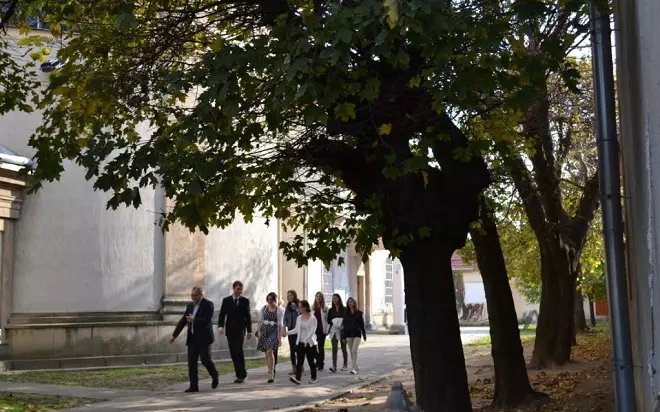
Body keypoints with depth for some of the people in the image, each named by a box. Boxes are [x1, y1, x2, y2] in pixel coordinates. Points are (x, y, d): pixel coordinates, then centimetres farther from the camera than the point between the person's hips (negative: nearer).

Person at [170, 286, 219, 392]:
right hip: (192, 338, 6)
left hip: (204, 338, -6)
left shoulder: (208, 304, -7)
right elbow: (183, 321, 15)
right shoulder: (190, 305, 14)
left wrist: (193, 320, -13)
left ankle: (215, 376, 21)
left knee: (205, 360, -7)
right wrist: (174, 335, 11)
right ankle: (194, 386, 5)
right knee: (191, 363, 1)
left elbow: (206, 320, -19)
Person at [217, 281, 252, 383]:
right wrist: (220, 326, -15)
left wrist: (249, 331, 4)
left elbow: (248, 316, 6)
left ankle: (241, 375, -7)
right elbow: (222, 315, 3)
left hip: (240, 330, -2)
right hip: (230, 330, 2)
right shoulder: (226, 300, 6)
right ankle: (240, 374, 12)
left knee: (238, 351, -14)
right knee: (233, 353, 3)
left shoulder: (245, 301, 4)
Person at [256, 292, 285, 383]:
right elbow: (259, 321, 11)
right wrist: (258, 331, -1)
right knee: (266, 353, 7)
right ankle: (271, 371, 24)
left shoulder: (279, 310, -2)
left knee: (269, 352, -17)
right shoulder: (264, 308, 8)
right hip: (264, 331, 4)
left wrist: (280, 337, -6)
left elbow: (280, 324, -2)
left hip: (273, 332, -4)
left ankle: (271, 375, -16)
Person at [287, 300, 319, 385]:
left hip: (310, 343, -5)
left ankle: (313, 378, 19)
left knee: (311, 361, 4)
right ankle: (297, 378, -13)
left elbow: (312, 331, -16)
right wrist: (287, 332, 1)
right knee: (299, 361, -5)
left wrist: (305, 339, -27)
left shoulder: (312, 318, -9)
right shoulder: (299, 318, 8)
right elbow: (296, 330, 13)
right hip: (300, 343, 5)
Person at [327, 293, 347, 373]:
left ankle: (345, 365, 25)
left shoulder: (344, 309, -1)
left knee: (343, 348, 9)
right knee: (334, 349, -7)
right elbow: (328, 321, 10)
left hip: (342, 330, -2)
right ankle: (334, 366, -13)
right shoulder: (331, 310, 10)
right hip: (334, 331, 2)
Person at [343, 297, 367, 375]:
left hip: (357, 334, -3)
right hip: (349, 334, 3)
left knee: (354, 350, -15)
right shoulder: (346, 313, 6)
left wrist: (364, 335, 2)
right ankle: (356, 367, 17)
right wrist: (344, 337, 4)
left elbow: (362, 324, 2)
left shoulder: (359, 313, 0)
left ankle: (353, 368, -17)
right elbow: (344, 325, 6)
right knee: (351, 352, 6)